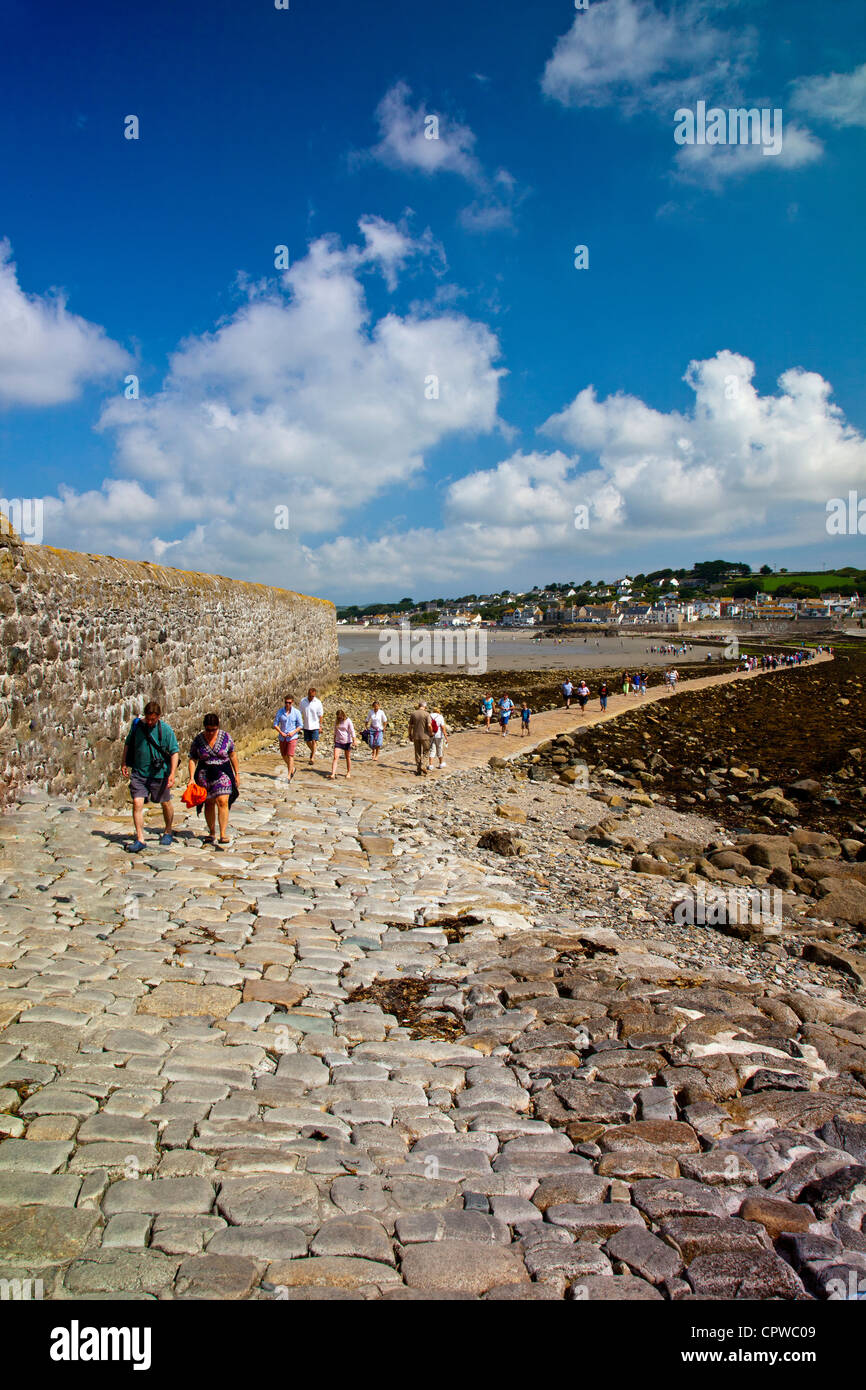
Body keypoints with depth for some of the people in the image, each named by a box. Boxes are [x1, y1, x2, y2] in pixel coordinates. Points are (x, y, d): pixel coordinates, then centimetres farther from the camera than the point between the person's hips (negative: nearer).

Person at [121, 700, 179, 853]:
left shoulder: (166, 730, -10)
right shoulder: (137, 725, -1)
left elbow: (175, 752, -8)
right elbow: (128, 744, 15)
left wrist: (172, 773, -16)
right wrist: (123, 763, 11)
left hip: (159, 773, -2)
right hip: (138, 772, 2)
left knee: (165, 803, 13)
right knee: (137, 803, -11)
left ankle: (168, 832, 36)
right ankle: (140, 839, -8)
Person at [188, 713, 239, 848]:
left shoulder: (226, 737, -3)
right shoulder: (198, 740, -3)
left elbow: (233, 755, 6)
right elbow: (192, 760, 0)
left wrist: (236, 774, 9)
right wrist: (192, 778, -9)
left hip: (223, 773, -1)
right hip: (205, 776, 1)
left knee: (222, 801, -14)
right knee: (209, 803, 9)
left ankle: (223, 835, -14)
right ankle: (211, 832, 26)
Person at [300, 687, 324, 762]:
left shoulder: (318, 702, -9)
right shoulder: (303, 701, -3)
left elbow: (320, 715, -2)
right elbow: (300, 713, 6)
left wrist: (320, 726, -2)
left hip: (315, 726, -3)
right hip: (306, 726, 3)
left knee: (314, 741, -8)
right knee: (307, 741, 10)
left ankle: (313, 757, 3)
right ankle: (312, 751, 38)